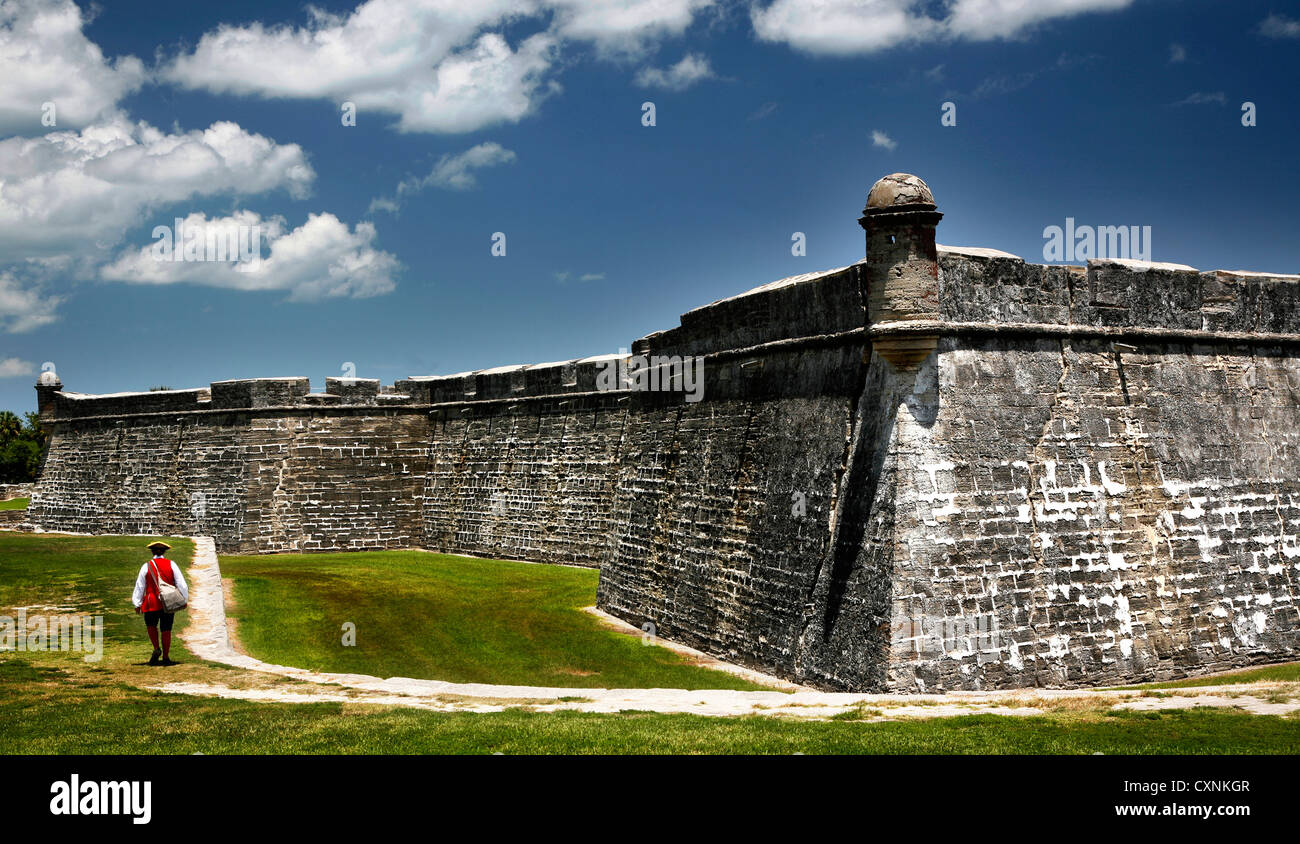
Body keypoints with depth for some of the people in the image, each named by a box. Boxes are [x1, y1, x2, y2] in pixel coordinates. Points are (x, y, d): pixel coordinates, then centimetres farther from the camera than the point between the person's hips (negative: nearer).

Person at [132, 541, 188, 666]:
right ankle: (165, 657, 10)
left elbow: (139, 586, 3)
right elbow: (181, 583, -1)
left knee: (151, 625, 21)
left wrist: (137, 604, 10)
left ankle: (157, 648, 2)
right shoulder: (171, 565, -1)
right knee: (166, 629, 7)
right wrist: (184, 599, 7)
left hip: (152, 603, -1)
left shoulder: (146, 566, -1)